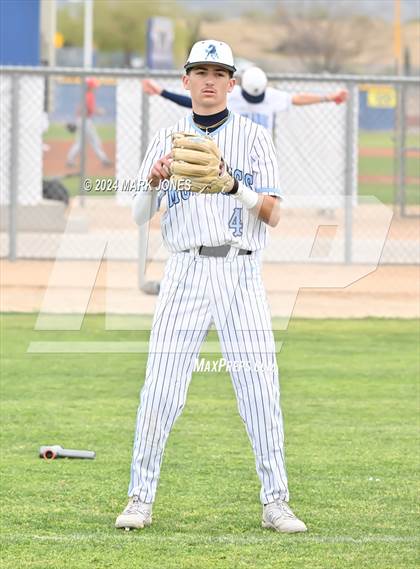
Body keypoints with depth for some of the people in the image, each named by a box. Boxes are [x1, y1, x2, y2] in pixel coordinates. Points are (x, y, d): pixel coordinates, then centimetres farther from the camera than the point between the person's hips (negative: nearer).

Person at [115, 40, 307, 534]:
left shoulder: (254, 137, 6)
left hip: (241, 274, -1)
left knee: (260, 389, -5)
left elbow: (272, 214, -3)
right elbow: (140, 216, 6)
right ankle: (140, 499, 3)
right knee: (161, 387, -5)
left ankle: (275, 502, 2)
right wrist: (153, 180, -15)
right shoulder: (167, 140, 11)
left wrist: (232, 185, -20)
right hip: (185, 271, 1)